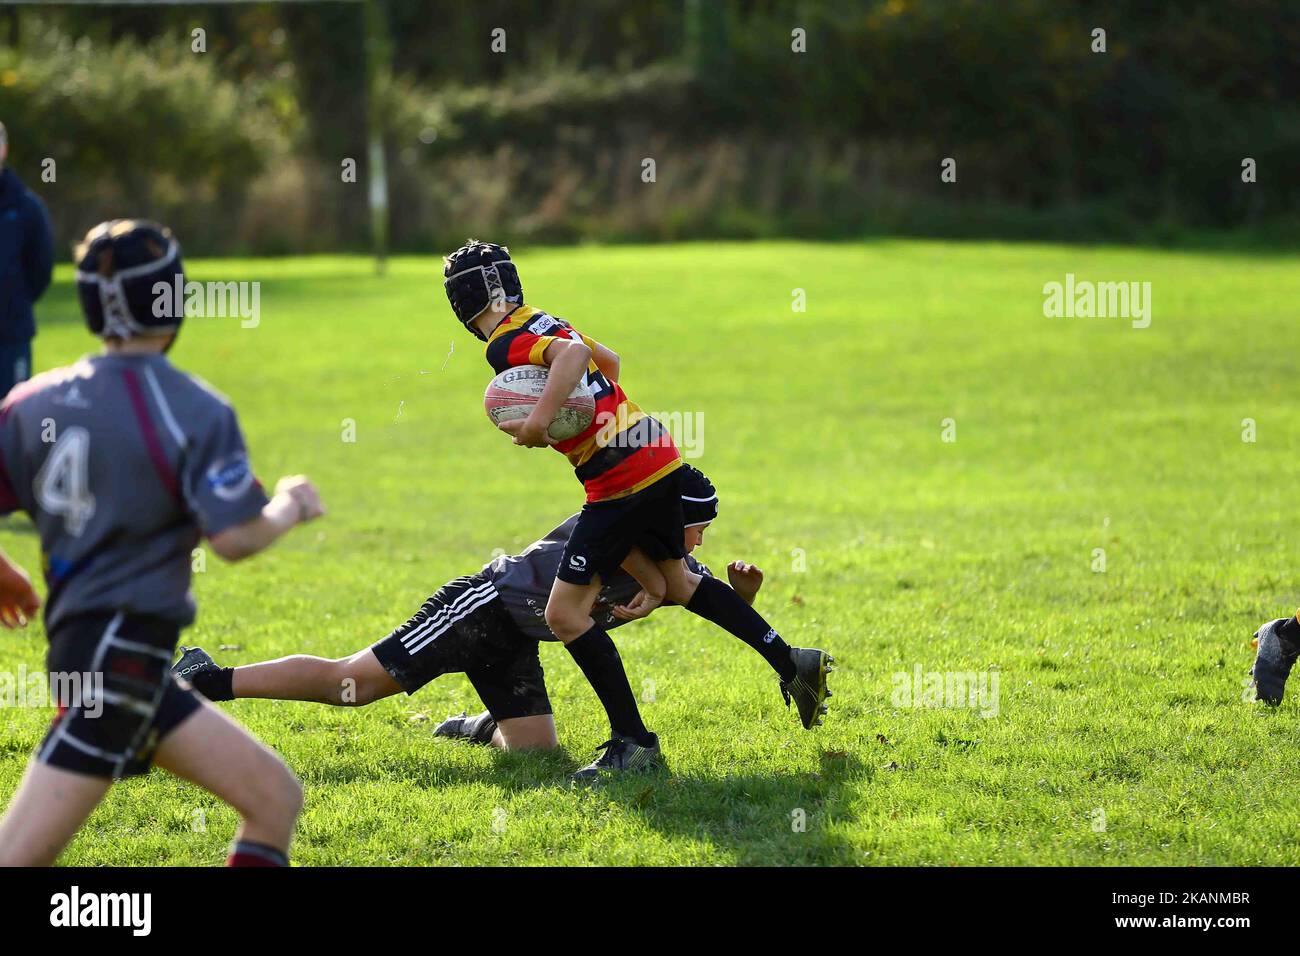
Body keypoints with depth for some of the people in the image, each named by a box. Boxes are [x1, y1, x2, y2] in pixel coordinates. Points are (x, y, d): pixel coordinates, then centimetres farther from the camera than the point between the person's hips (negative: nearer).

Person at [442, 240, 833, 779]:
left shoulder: (506, 346, -12)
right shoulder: (541, 321, 15)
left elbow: (573, 353, -30)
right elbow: (607, 358, 29)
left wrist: (539, 421, -32)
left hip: (620, 481, -9)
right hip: (660, 457, 10)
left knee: (565, 613, -4)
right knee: (675, 582, 29)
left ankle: (633, 741, -2)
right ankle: (792, 663, 33)